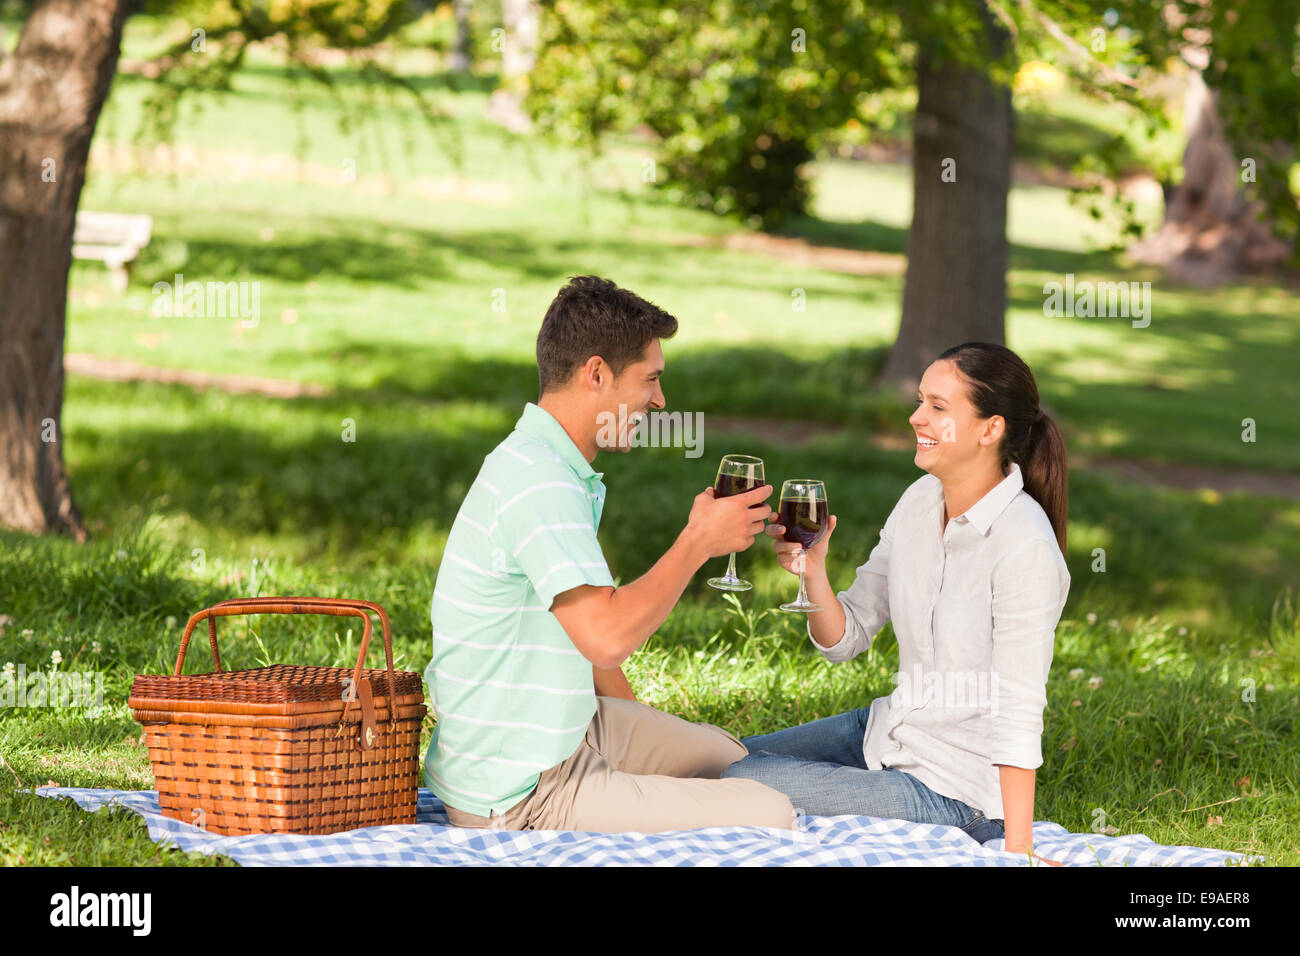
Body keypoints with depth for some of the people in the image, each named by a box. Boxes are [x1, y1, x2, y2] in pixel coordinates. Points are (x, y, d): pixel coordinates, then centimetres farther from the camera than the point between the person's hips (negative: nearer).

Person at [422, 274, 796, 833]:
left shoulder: (558, 470, 12)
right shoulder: (538, 482, -23)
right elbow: (606, 634, -32)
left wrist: (647, 740, 21)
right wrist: (699, 541, -19)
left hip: (565, 732, 11)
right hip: (517, 798, -11)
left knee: (732, 758, 28)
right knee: (771, 816, -15)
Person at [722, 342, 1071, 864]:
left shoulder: (1023, 546, -23)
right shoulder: (920, 501, 1)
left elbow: (1020, 708, -23)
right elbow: (844, 639, 6)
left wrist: (1017, 849, -25)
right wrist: (813, 570, -15)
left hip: (955, 790, -8)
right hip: (889, 732, 8)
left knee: (735, 783, -14)